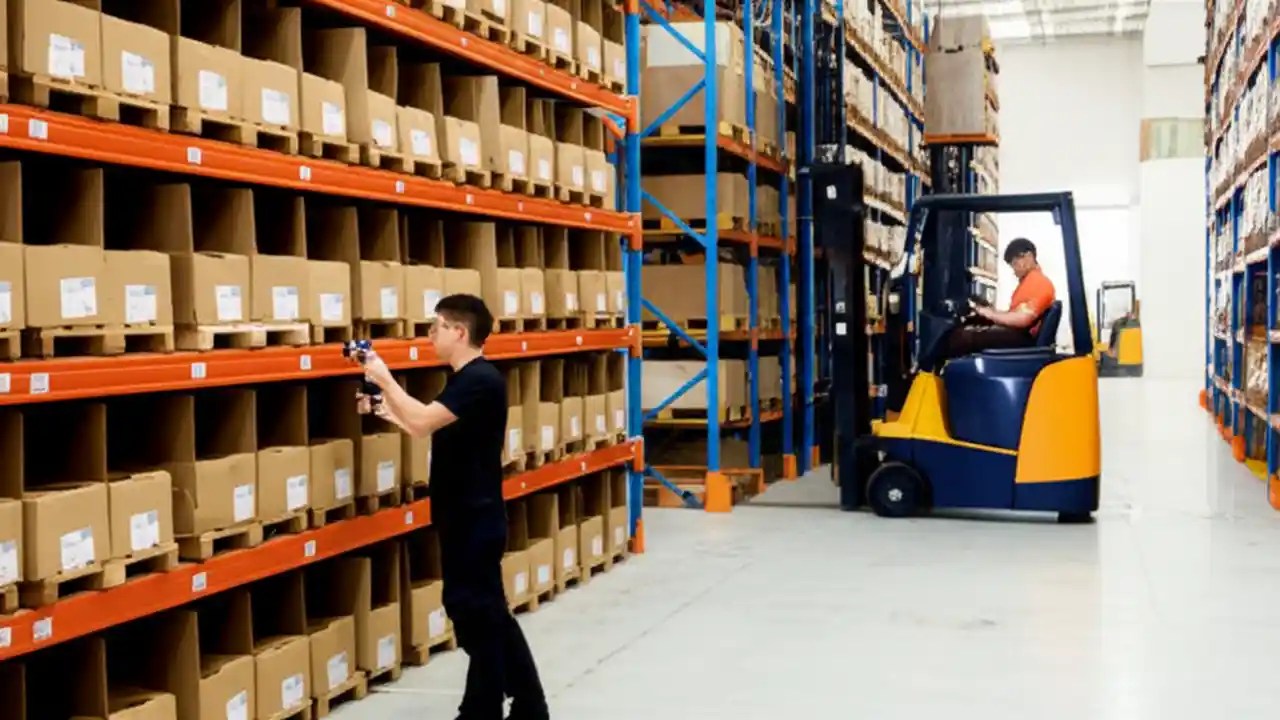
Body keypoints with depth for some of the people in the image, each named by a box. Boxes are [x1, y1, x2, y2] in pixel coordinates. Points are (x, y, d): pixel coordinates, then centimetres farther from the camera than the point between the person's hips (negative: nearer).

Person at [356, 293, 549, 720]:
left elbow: (423, 422, -27)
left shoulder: (480, 380, -19)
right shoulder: (466, 379, 13)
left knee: (478, 614, -1)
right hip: (466, 516, 10)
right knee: (487, 613, 16)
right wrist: (385, 410, 11)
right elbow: (430, 429, 18)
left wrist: (385, 380, -16)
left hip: (475, 518, -10)